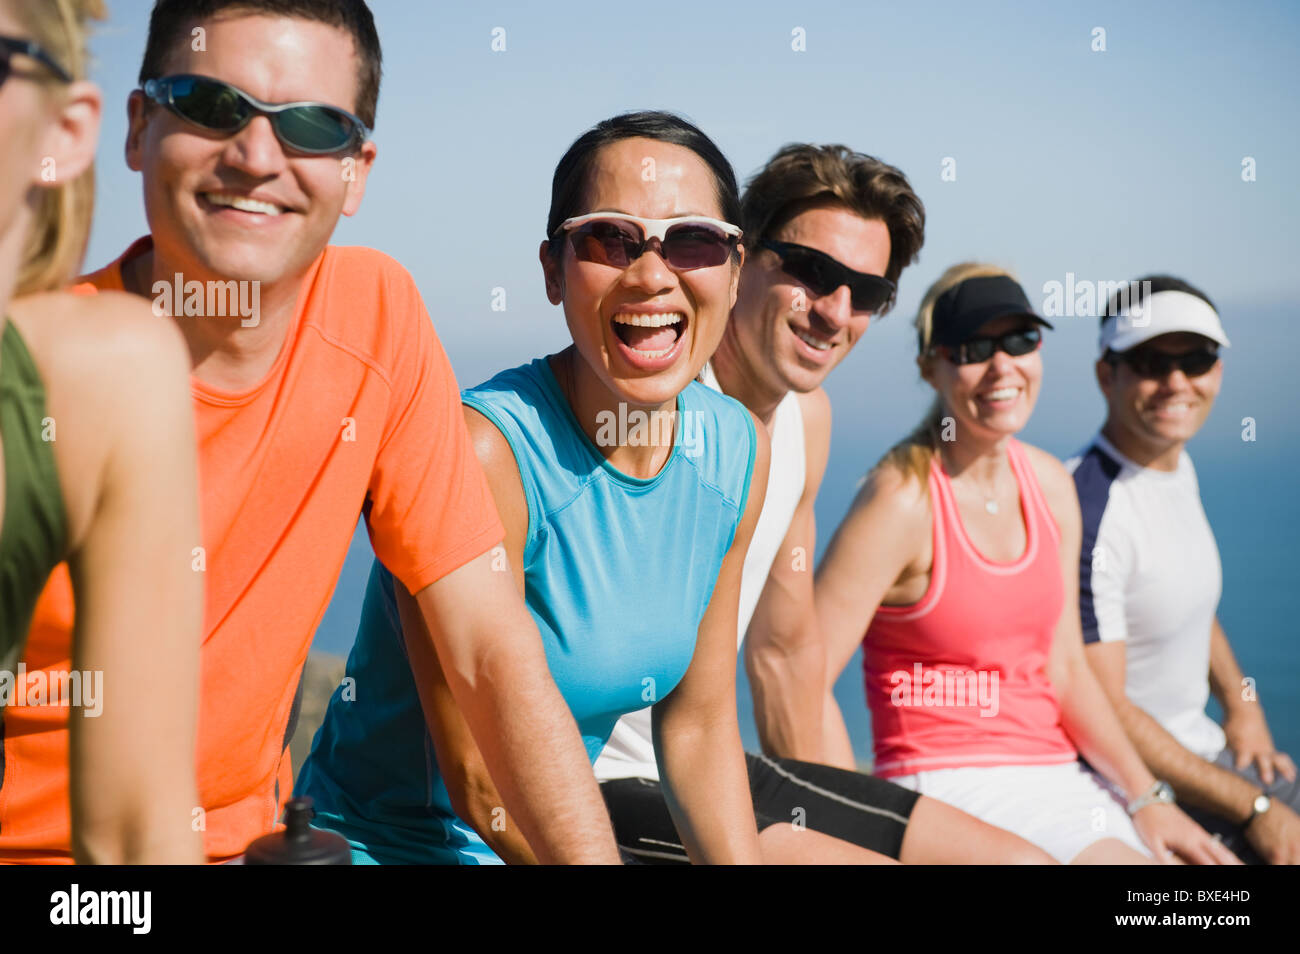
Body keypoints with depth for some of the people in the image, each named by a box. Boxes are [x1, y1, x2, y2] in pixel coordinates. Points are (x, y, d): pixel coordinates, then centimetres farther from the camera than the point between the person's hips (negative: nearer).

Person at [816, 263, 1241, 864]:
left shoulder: (1050, 484, 8)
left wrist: (1145, 799, 4)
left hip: (1060, 777, 7)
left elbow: (1064, 668, 11)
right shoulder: (902, 500, -15)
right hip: (952, 785, -7)